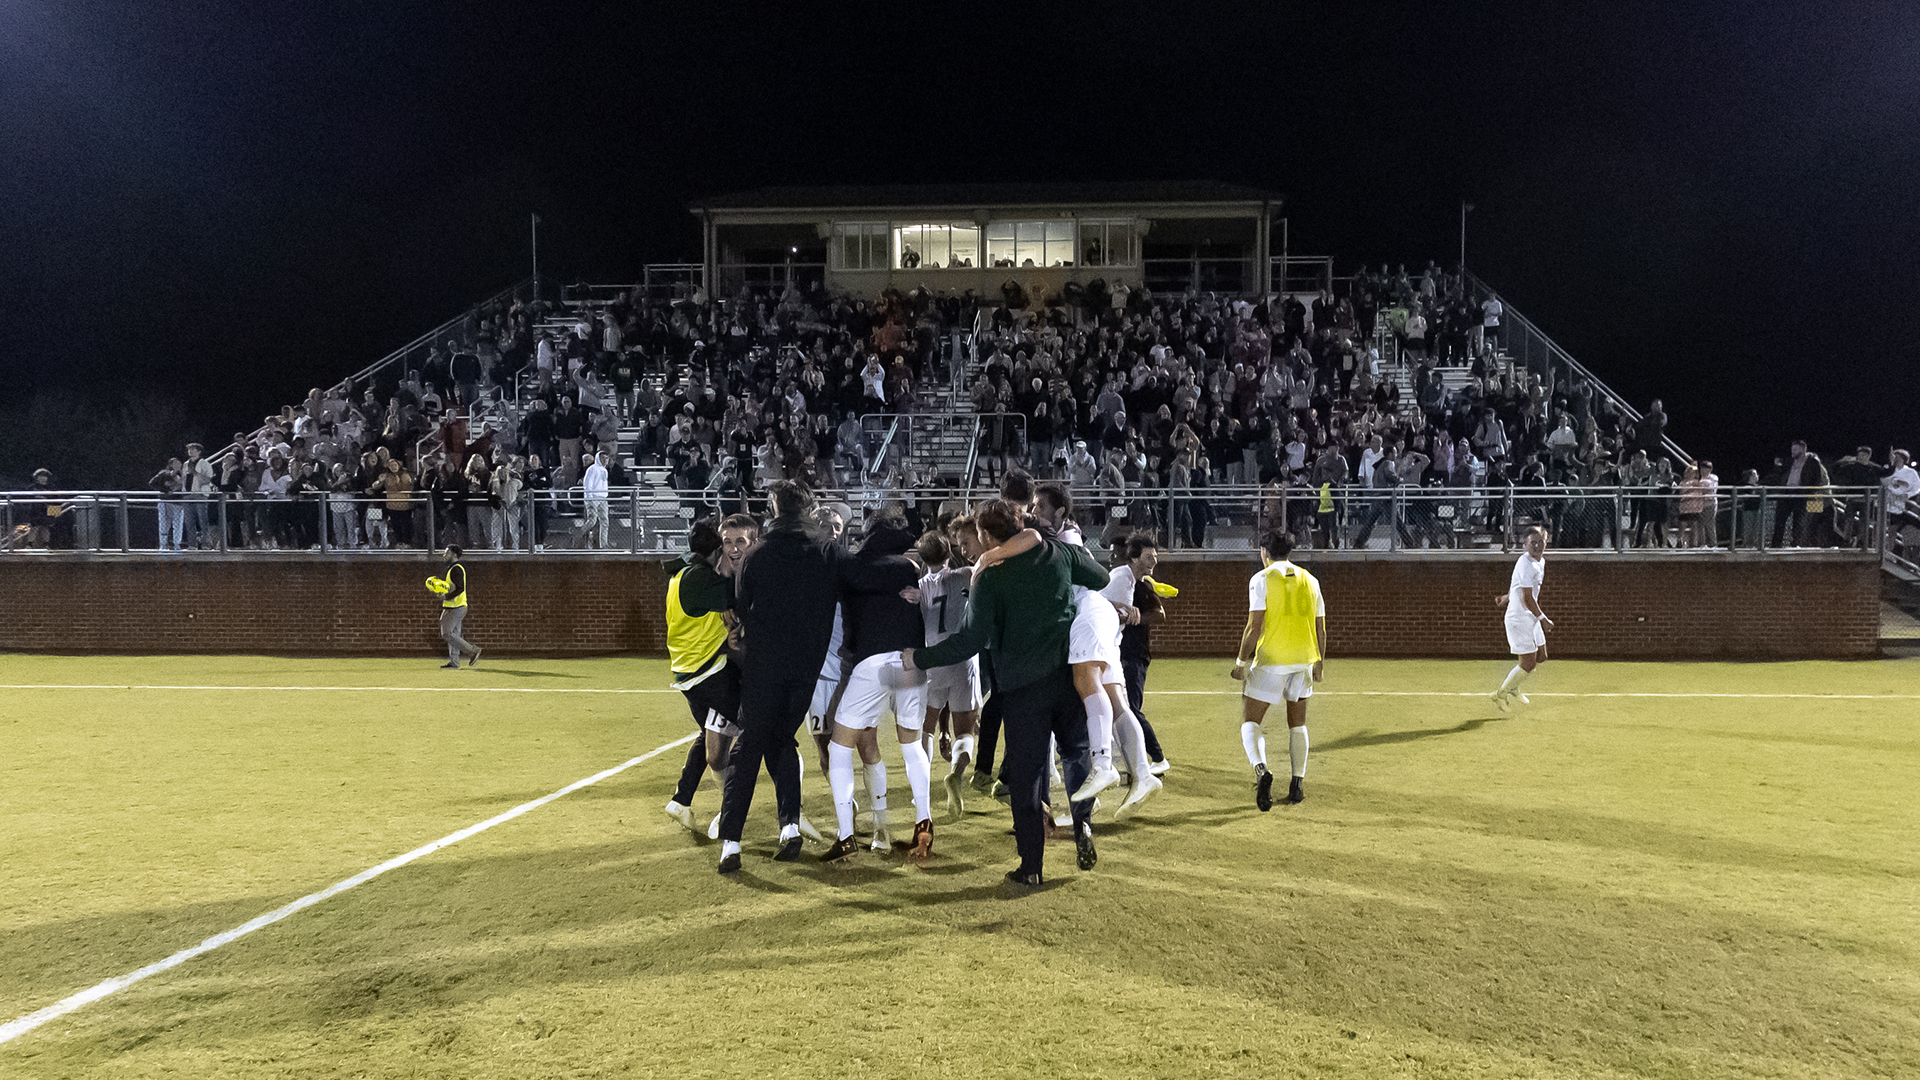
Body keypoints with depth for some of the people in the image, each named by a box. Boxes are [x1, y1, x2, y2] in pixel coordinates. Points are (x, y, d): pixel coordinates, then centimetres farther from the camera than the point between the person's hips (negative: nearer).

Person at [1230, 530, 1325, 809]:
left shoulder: (1262, 579, -5)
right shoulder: (1310, 580, 9)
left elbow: (1255, 626, -12)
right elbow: (1321, 628, 11)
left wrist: (1241, 661, -5)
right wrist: (1319, 662, 21)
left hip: (1271, 660, -5)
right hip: (1304, 659, 5)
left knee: (1250, 723, 0)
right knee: (1298, 723, 18)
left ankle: (1261, 770, -25)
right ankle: (1297, 784, 18)